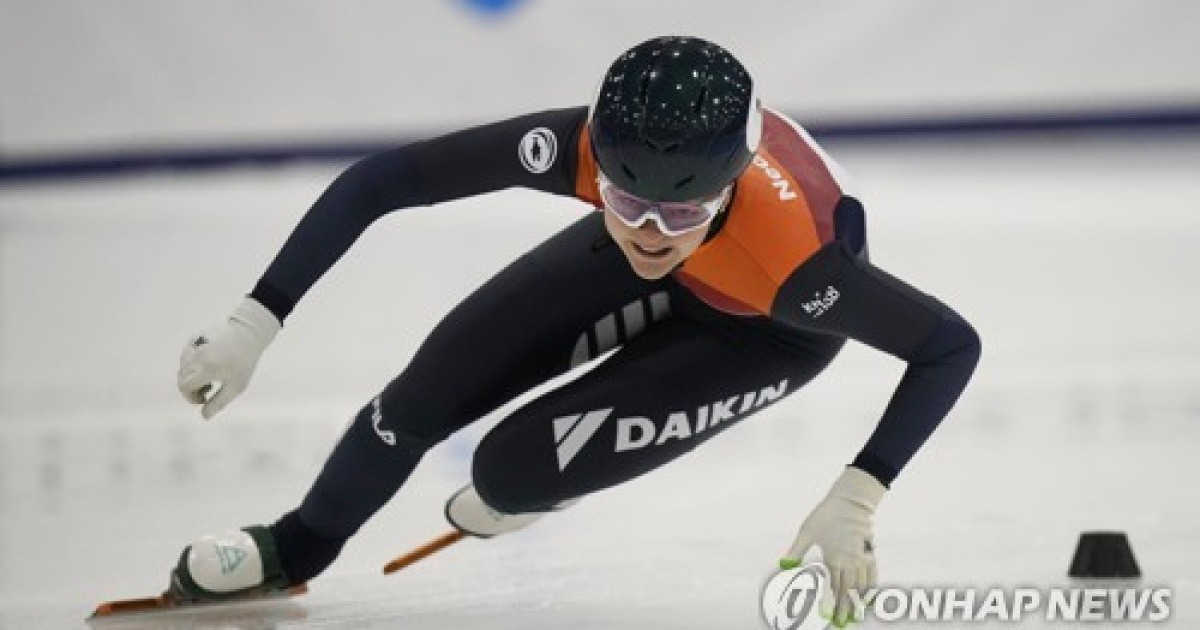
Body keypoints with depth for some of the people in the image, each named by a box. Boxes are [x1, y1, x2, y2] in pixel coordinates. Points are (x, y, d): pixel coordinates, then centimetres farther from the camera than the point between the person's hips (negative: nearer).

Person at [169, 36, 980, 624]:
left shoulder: (790, 263, -45)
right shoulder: (582, 146, -40)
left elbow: (952, 344, -33)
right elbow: (377, 182, -33)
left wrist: (854, 502, -37)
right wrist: (254, 325, -35)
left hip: (763, 326, -3)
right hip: (656, 270, 3)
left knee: (513, 471, -16)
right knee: (434, 388, -4)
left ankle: (519, 493, 24)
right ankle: (298, 547, 27)